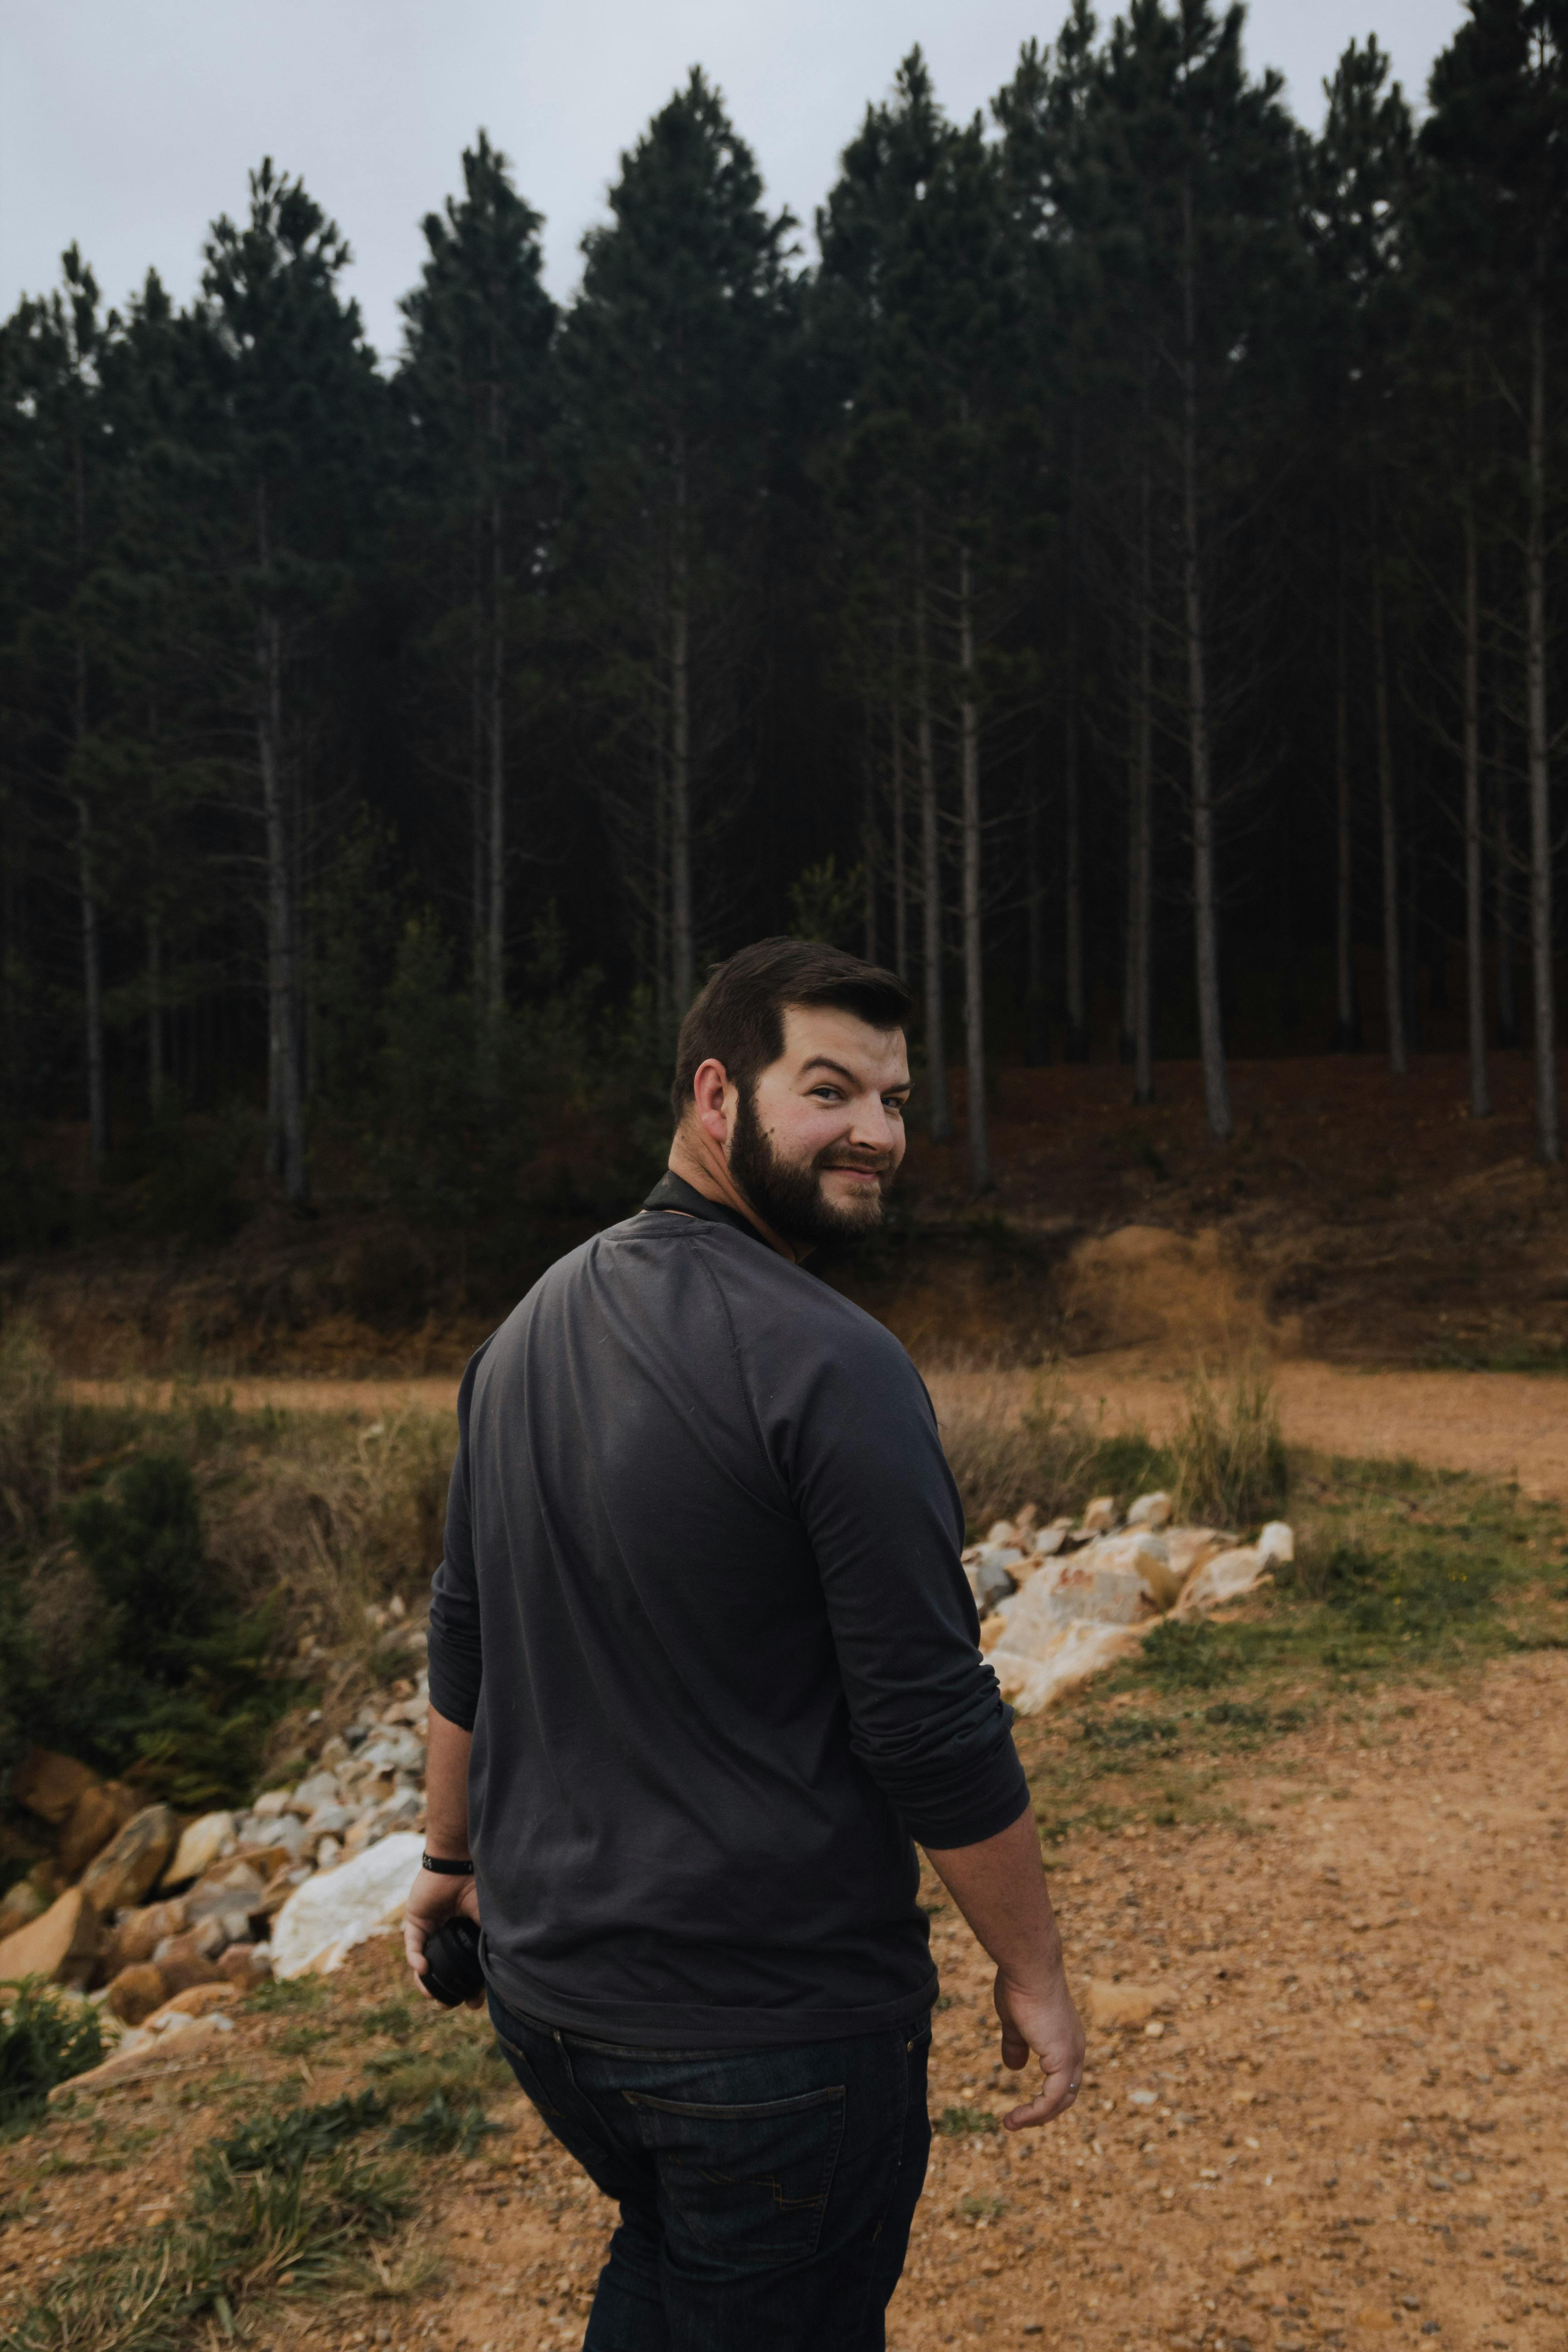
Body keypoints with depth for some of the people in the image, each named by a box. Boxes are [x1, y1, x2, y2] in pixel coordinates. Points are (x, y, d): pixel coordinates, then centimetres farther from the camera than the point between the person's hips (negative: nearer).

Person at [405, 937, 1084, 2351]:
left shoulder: (533, 1325, 2)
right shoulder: (832, 1366, -23)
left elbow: (463, 1641, 11)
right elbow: (932, 1724, -20)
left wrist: (452, 1856, 23)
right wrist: (1033, 1971, -6)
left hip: (543, 1984, 7)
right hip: (776, 2022, -7)